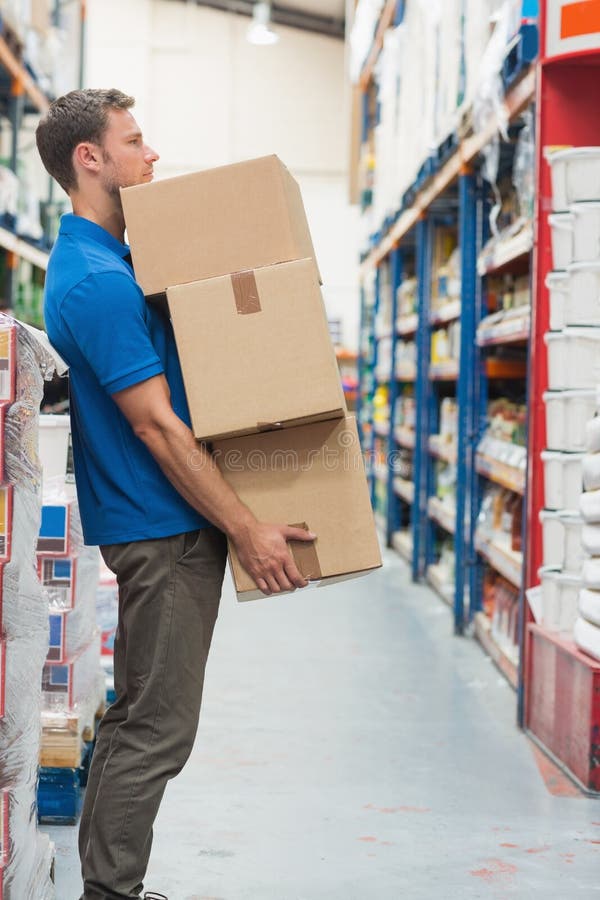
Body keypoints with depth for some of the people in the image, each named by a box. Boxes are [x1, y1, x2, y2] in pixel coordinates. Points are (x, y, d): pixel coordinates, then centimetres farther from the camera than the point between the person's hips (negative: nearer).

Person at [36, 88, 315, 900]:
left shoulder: (105, 262, 14)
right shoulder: (98, 280, -19)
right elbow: (154, 424, -21)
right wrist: (247, 530, -19)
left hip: (155, 523, 11)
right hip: (164, 527, -11)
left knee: (137, 718, 16)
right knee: (157, 730, -4)